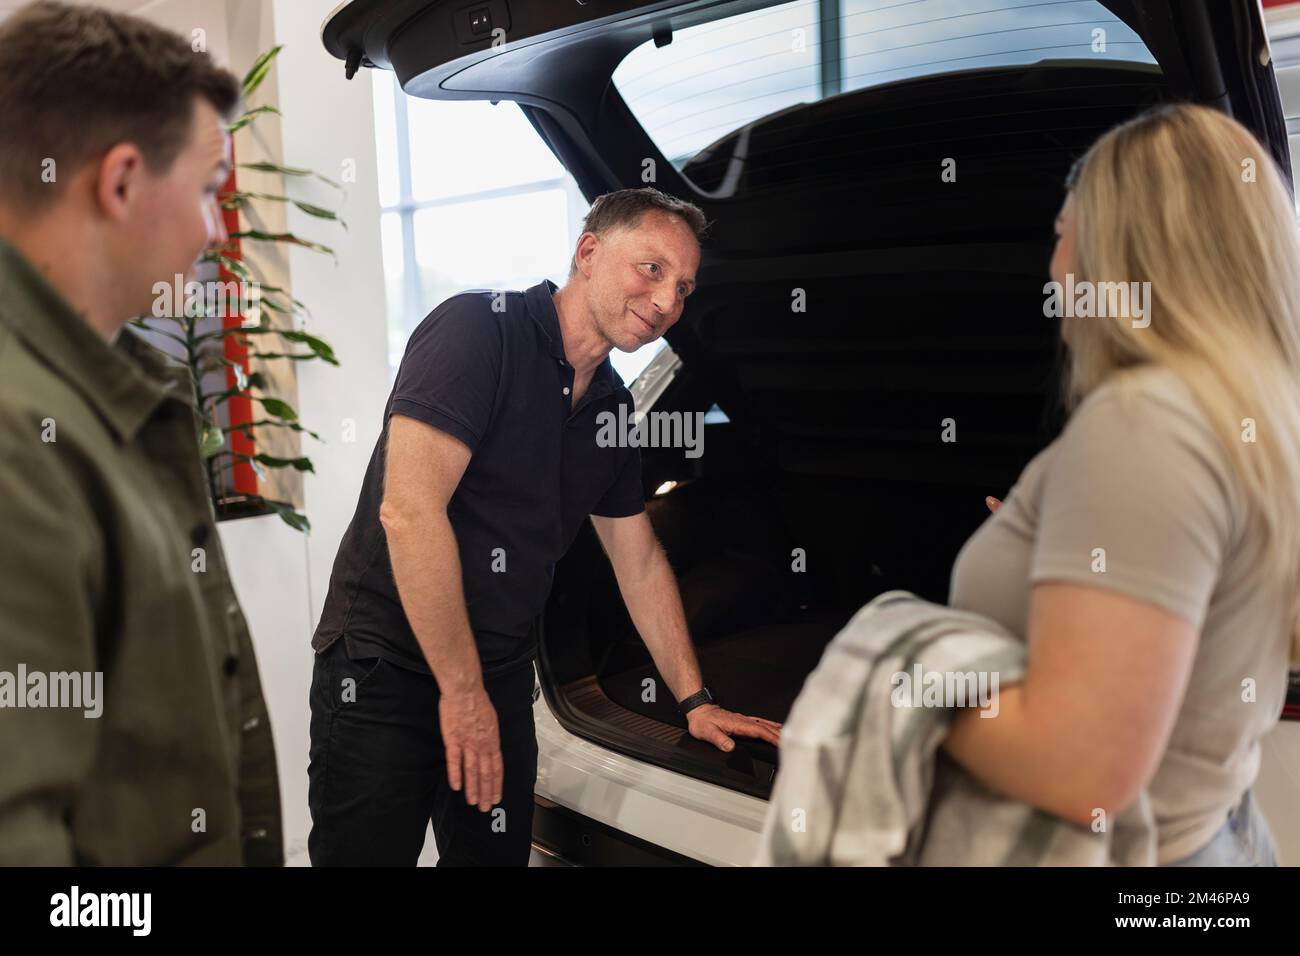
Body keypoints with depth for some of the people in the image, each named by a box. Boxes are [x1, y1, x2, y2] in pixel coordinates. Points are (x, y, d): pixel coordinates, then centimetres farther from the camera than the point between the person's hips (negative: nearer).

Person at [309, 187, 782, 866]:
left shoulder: (612, 407, 9)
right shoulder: (479, 328, -17)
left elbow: (639, 560, 18)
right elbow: (409, 513, -25)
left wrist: (695, 701, 17)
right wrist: (462, 690, -20)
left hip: (502, 673, 7)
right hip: (384, 662, -7)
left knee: (498, 852, 13)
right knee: (368, 851, 1)